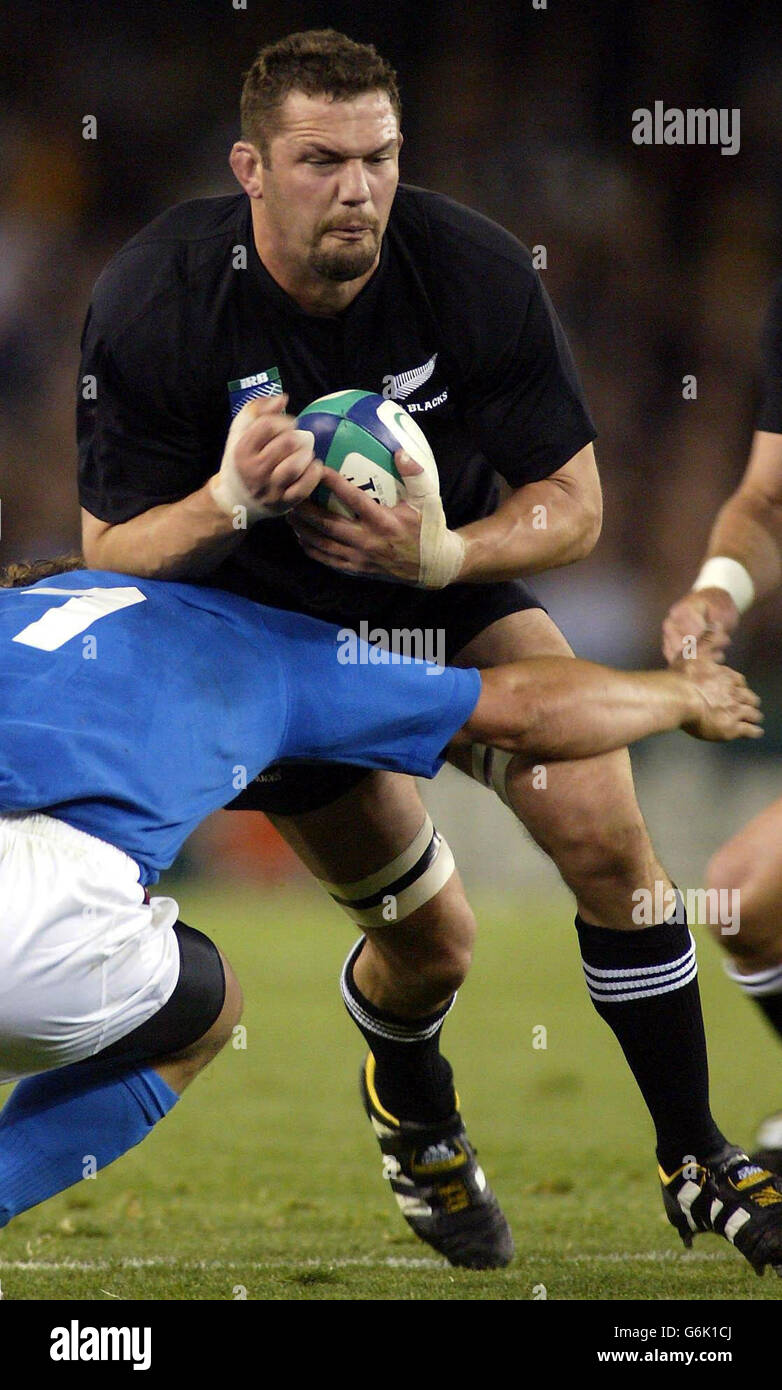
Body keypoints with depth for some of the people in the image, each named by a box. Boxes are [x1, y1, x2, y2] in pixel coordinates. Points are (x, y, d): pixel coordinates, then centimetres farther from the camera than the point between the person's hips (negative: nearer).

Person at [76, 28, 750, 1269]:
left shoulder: (477, 273, -23)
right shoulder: (154, 305, -25)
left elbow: (572, 506, -14)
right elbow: (109, 557, -21)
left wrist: (442, 554, -35)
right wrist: (226, 502, -42)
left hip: (449, 589, 2)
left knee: (605, 832, -19)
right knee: (430, 942, 0)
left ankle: (694, 1162, -4)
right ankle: (411, 1114, 37)